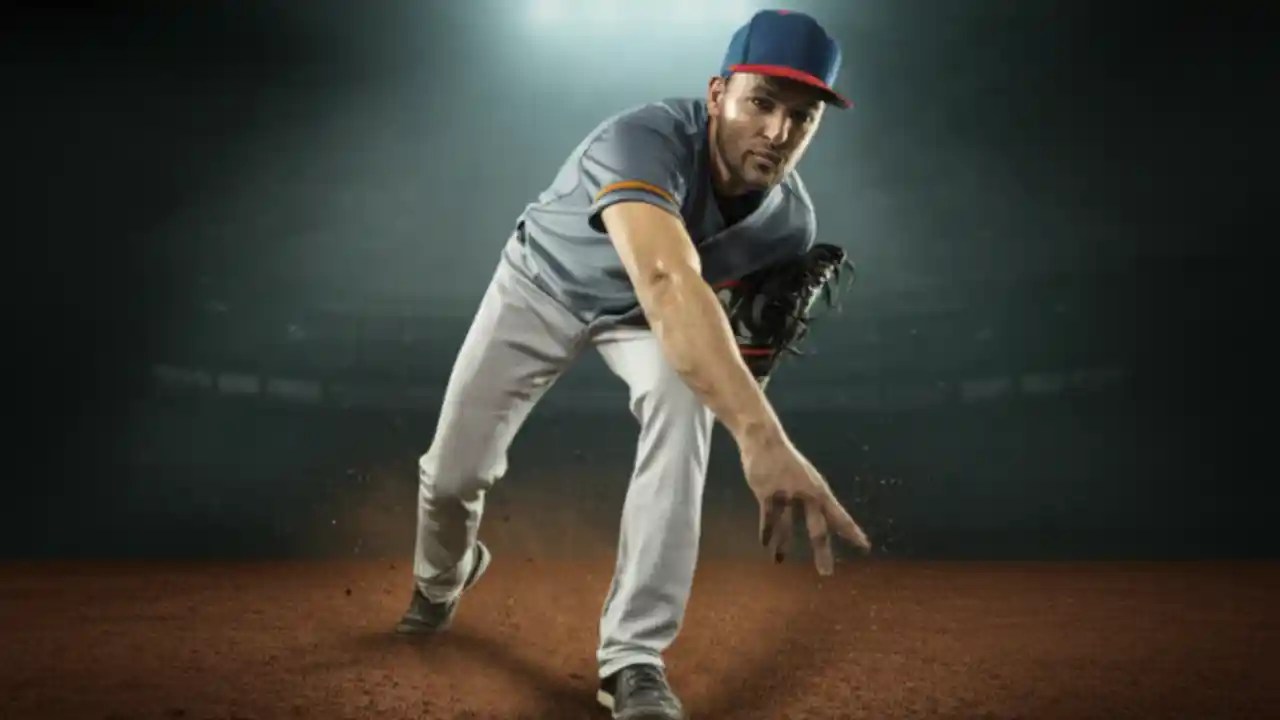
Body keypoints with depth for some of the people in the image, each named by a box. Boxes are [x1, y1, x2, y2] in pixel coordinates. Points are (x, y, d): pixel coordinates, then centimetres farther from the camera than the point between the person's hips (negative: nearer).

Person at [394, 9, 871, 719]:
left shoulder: (791, 223, -24)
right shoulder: (646, 139, -43)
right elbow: (665, 284, -61)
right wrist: (761, 435, -72)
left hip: (644, 313, 2)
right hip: (542, 286, -2)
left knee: (685, 399, -31)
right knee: (452, 473, 2)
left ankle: (633, 660, -21)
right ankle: (441, 582, 43)